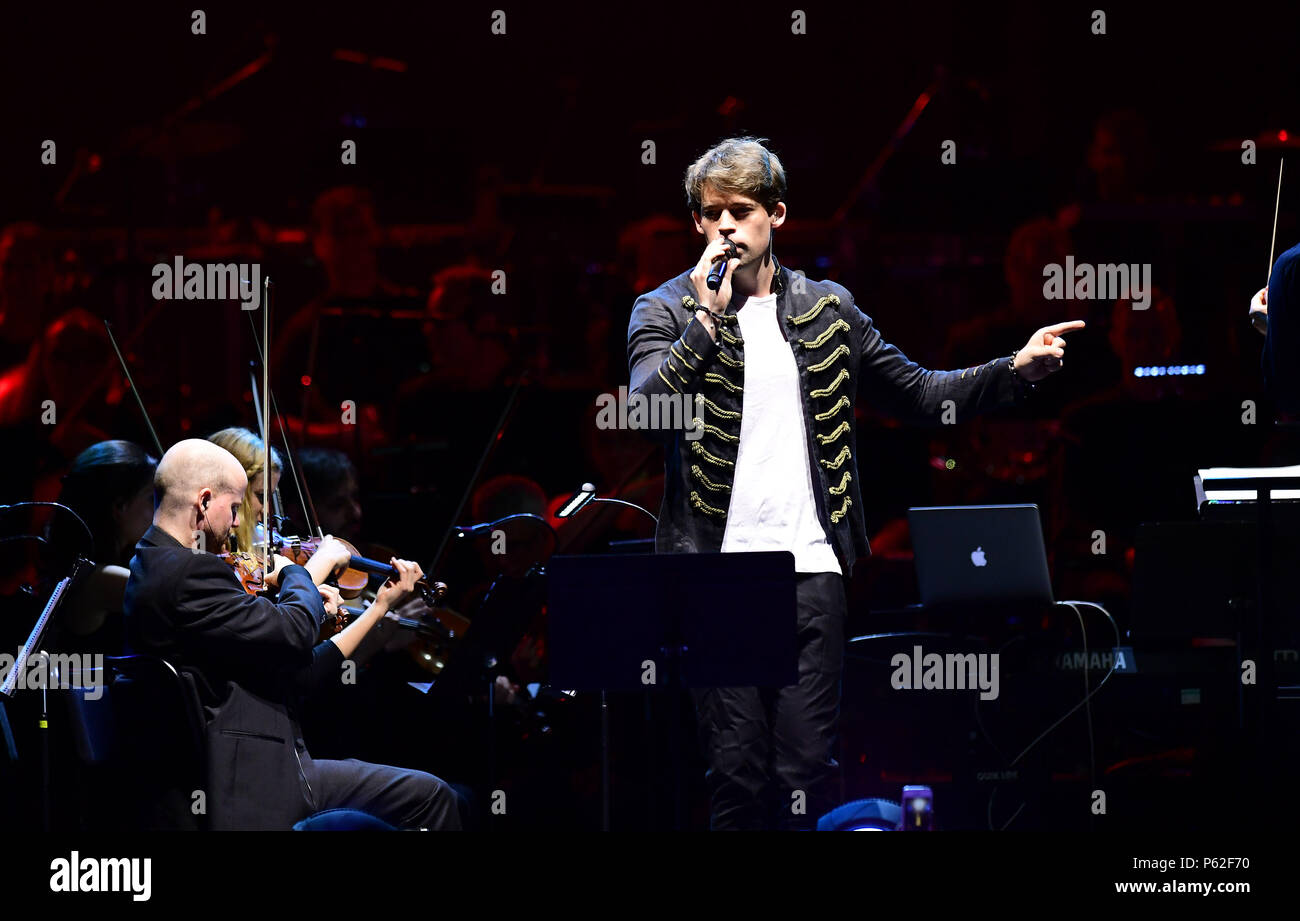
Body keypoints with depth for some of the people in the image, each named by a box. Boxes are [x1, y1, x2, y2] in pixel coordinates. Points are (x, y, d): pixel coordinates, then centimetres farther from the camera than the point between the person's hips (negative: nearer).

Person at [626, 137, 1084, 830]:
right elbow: (644, 409, -13)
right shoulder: (667, 311, 4)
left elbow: (919, 394, 19)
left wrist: (1017, 369, 8)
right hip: (716, 565, -2)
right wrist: (708, 320, -19)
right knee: (737, 765, -4)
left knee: (807, 766, -1)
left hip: (811, 566, 3)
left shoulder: (827, 310, 15)